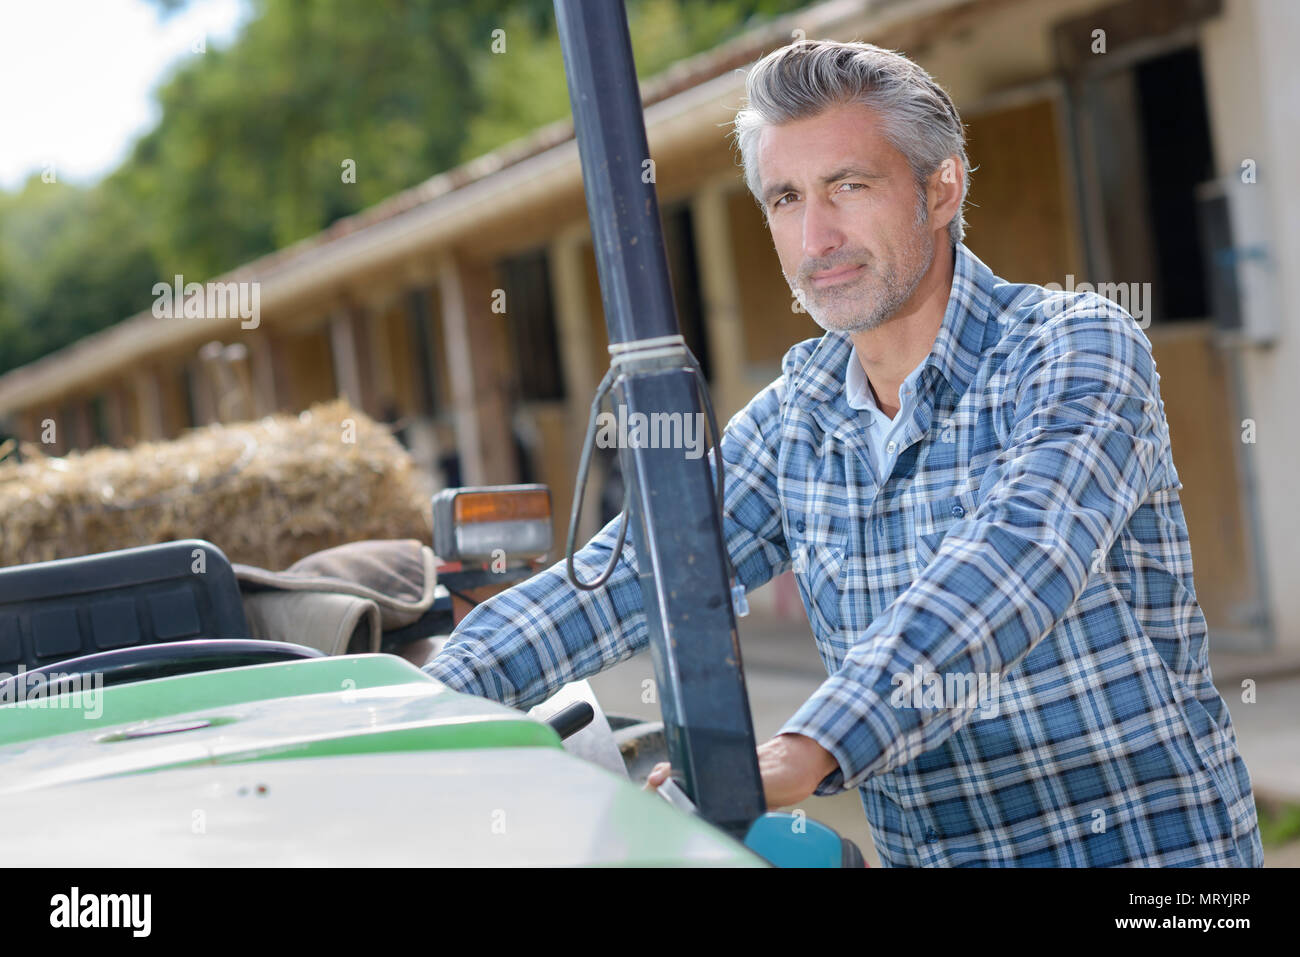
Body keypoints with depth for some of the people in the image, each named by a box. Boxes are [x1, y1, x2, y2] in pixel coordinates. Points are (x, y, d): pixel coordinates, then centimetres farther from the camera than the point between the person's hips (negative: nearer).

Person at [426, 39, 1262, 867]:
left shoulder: (1078, 349, -10)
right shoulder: (795, 418, 7)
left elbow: (1015, 564, -26)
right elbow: (630, 574, 4)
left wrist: (809, 752, -38)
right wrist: (436, 695, -11)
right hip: (927, 850, 4)